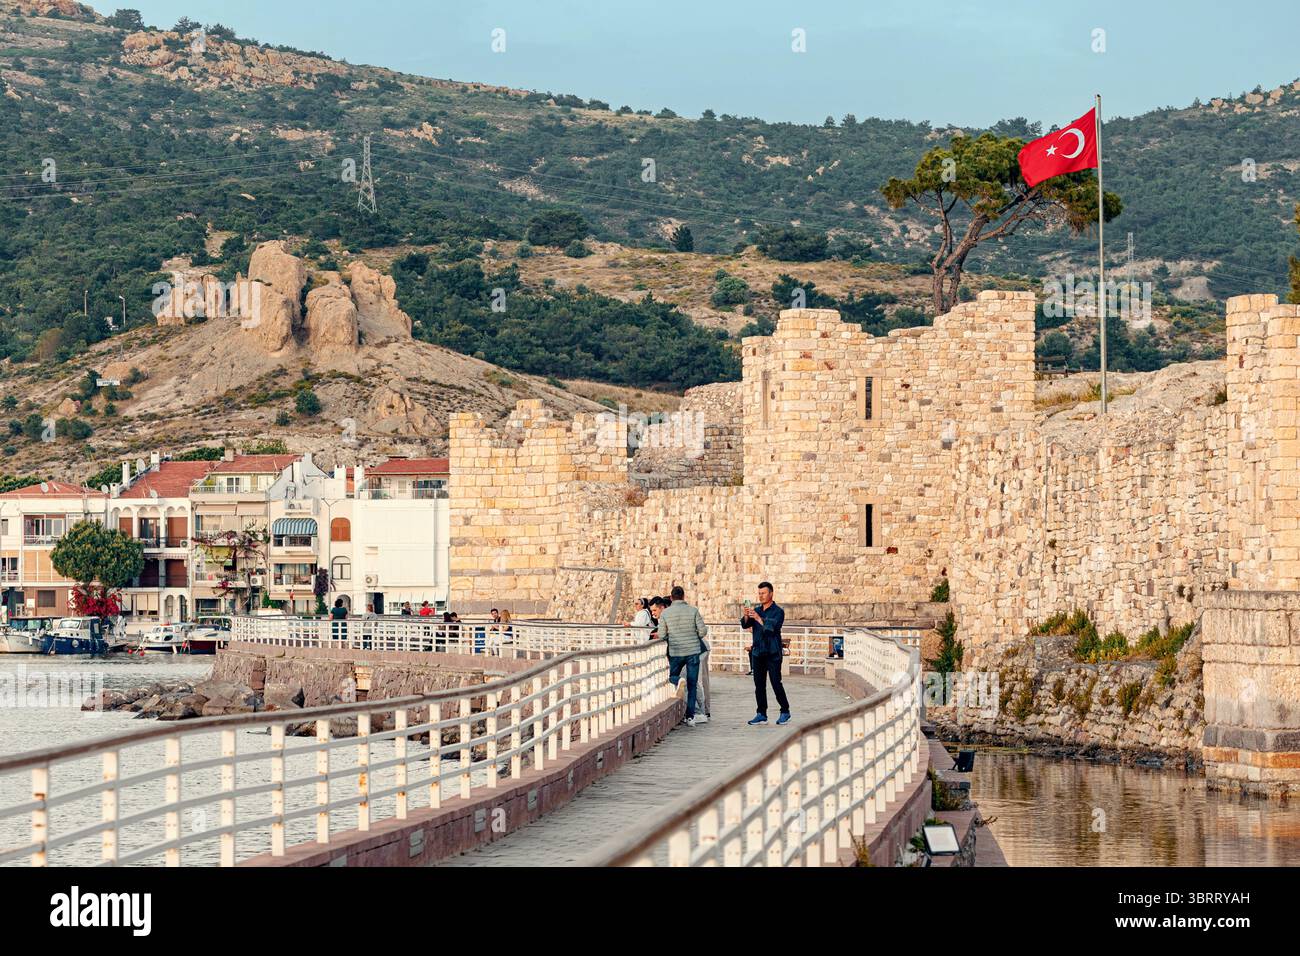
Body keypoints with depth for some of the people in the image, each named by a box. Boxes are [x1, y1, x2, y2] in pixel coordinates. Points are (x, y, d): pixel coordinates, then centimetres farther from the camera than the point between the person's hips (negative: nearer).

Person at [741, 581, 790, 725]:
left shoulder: (777, 611, -4)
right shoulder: (756, 610, 14)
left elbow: (773, 627, -20)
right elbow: (745, 625, 2)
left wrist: (758, 618, -30)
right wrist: (745, 616, -19)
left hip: (773, 653, -5)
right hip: (758, 653, 5)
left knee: (776, 684, -6)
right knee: (759, 685, 3)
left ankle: (785, 712, 7)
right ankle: (761, 714, 7)